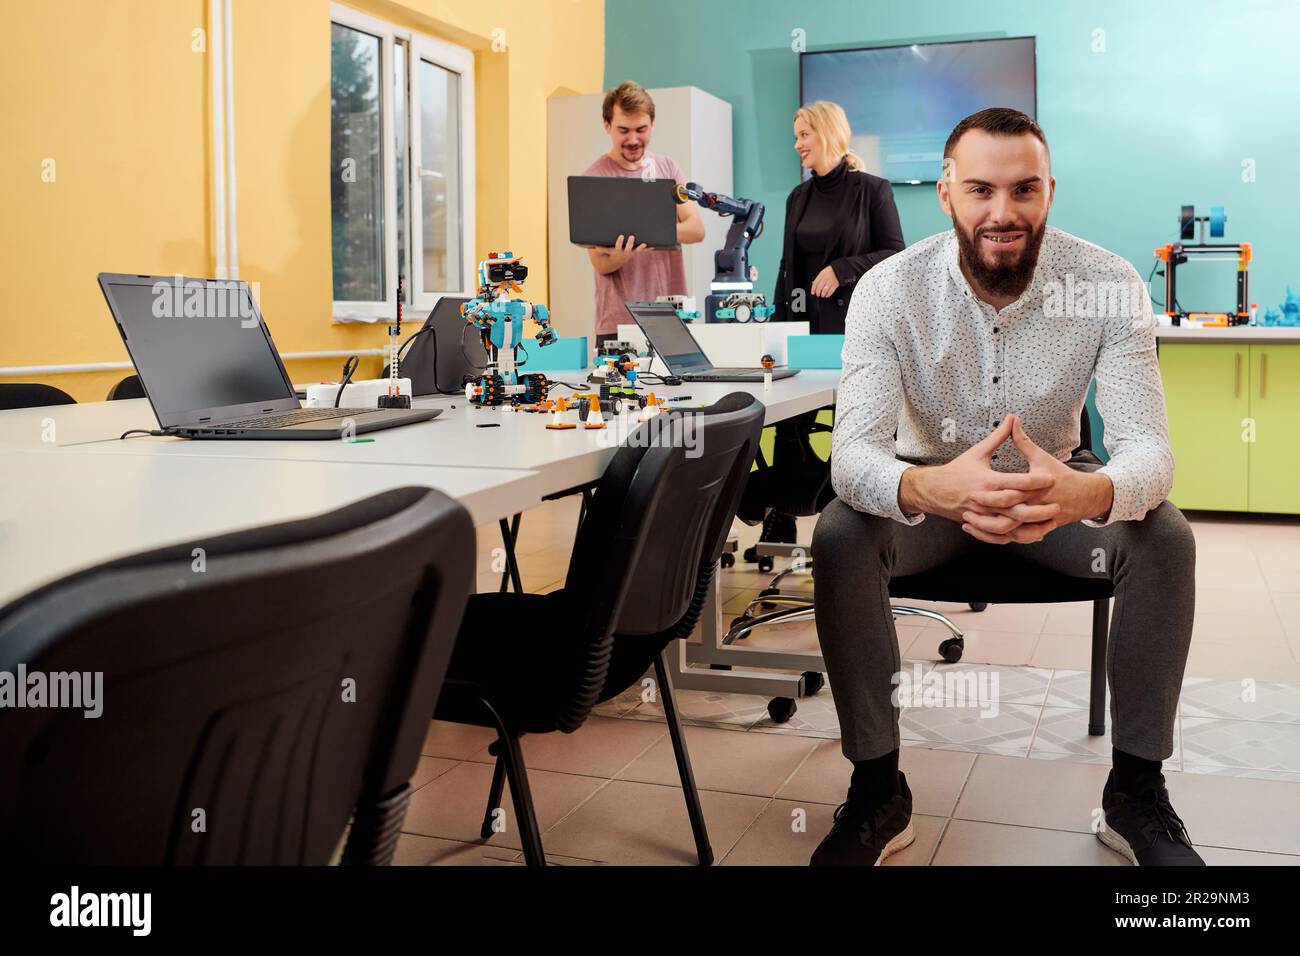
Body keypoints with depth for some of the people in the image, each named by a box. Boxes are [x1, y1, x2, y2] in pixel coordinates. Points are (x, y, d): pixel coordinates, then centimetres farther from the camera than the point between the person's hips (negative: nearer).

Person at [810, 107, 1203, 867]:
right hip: (930, 485, -1)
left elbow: (1147, 447, -25)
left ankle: (1137, 790, -7)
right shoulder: (889, 290, -21)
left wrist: (1089, 492, -52)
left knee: (1166, 539, -26)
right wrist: (927, 489, -55)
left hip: (1057, 484, 1)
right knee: (839, 539, -29)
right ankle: (879, 790, -14)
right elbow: (854, 455, -29)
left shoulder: (1110, 285, -19)